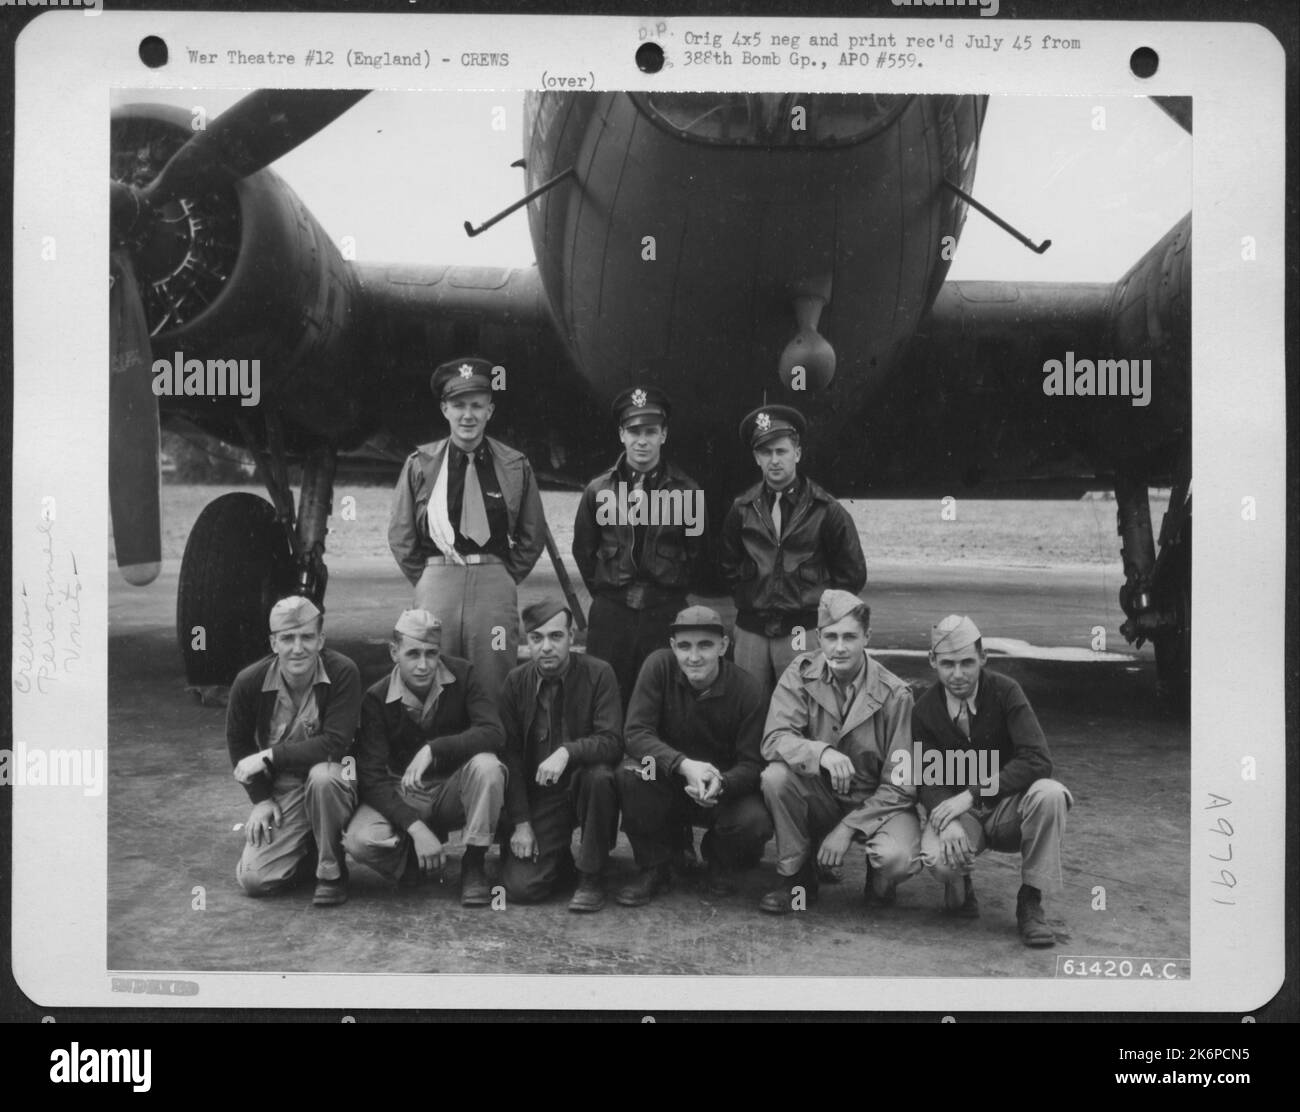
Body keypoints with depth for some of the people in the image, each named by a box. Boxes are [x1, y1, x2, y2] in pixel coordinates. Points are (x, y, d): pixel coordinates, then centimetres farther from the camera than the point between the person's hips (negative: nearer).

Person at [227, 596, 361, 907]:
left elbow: (335, 745, -25)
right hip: (281, 791, 3)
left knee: (322, 775, -38)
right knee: (254, 879, -11)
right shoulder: (249, 682, -12)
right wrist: (261, 799, -2)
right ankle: (305, 844, 24)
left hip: (333, 779, -3)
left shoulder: (343, 673, -20)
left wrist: (270, 756, -23)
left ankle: (331, 871, -13)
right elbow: (238, 742, 5)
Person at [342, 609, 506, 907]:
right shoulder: (377, 699, -13)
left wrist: (433, 749, -38)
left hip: (455, 790, 0)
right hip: (403, 796, 0)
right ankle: (418, 860, 6)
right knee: (360, 840, -29)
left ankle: (474, 865, -13)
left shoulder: (462, 675, -11)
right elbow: (372, 777, -17)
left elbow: (493, 732, -24)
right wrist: (415, 828, -30)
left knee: (487, 765, -34)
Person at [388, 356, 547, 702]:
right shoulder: (419, 464, 4)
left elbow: (533, 535, 13)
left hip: (495, 586, 0)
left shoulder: (515, 466, 5)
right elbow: (400, 535, 11)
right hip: (436, 580, 0)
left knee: (493, 687, 3)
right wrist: (427, 581, 7)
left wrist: (504, 578, 8)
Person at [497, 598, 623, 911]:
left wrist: (567, 751, -37)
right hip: (537, 794, 1)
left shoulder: (598, 674, -10)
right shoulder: (515, 682, -3)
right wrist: (521, 823, -9)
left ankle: (591, 877, -15)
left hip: (582, 784, -1)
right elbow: (510, 754, -2)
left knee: (598, 774, -37)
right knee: (521, 887, -16)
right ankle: (559, 855, 21)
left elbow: (612, 740, -19)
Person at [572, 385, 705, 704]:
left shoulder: (687, 491, 0)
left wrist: (675, 591, 5)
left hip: (666, 614, -1)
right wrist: (603, 590, 11)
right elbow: (583, 549, 14)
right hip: (610, 614, 1)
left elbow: (698, 551, 7)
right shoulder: (599, 489, 4)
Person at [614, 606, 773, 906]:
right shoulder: (659, 666, -15)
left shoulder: (746, 688, -15)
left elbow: (751, 763, -15)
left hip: (725, 790, 0)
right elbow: (636, 732, -22)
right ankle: (653, 867, -7)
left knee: (755, 824, -30)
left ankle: (719, 861, 9)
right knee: (631, 772, -30)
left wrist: (720, 784, -38)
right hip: (667, 784, 1)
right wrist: (684, 765, -38)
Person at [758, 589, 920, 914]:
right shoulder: (801, 672, -9)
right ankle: (795, 877, -6)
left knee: (899, 858, -32)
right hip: (819, 798, 2)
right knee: (776, 776, -28)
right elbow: (774, 739, -20)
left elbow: (899, 786, -13)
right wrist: (821, 753, -40)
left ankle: (879, 882, 8)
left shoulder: (893, 694, -14)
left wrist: (848, 828, -21)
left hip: (875, 803, -2)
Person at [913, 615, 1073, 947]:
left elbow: (1037, 760, -23)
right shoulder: (925, 710, -5)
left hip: (1008, 807, 0)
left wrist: (973, 794, -29)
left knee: (1049, 794, -34)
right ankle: (959, 883, 8)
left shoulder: (1005, 692, -12)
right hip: (957, 810, 0)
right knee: (937, 858, -34)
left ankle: (1031, 901, -14)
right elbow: (928, 778, -8)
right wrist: (947, 821, -31)